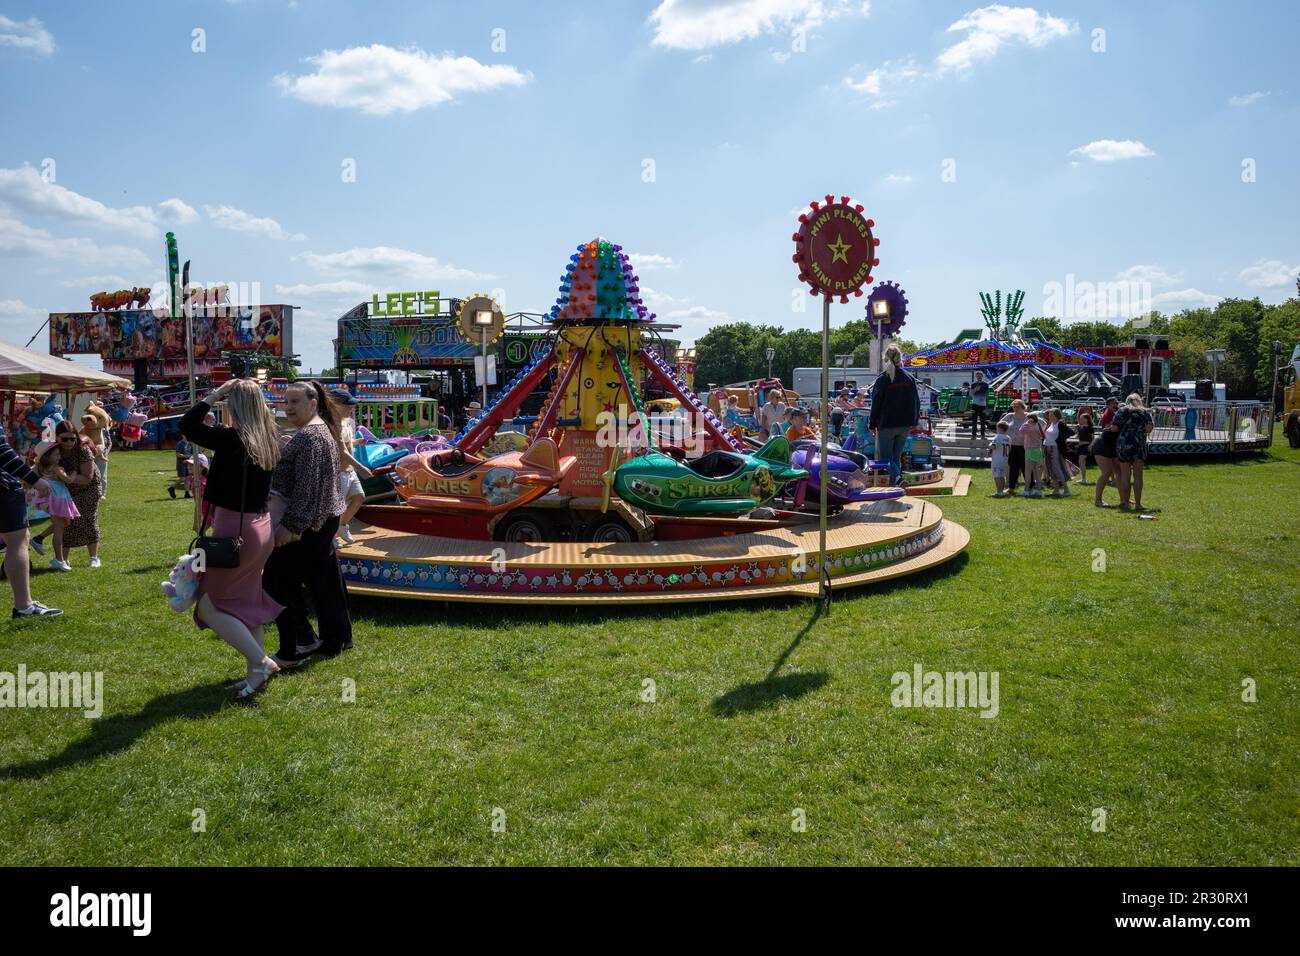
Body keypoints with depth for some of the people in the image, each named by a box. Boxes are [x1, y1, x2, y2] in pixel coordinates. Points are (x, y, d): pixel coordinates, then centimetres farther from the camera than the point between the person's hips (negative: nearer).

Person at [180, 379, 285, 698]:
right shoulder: (268, 442, 3)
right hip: (261, 526, 8)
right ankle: (256, 672, 23)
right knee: (245, 602, 19)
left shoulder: (232, 438, -19)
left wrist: (214, 396, -6)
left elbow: (187, 425, -11)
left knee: (209, 605, 5)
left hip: (234, 530, -8)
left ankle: (259, 662, -2)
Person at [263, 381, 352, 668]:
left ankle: (296, 648, -1)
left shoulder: (308, 435, -17)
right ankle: (337, 638, 23)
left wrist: (290, 524, -26)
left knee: (278, 582, -3)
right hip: (325, 518, 10)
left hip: (305, 525, -10)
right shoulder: (324, 429, 15)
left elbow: (305, 486, -24)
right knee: (324, 580, 15)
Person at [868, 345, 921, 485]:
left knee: (886, 457, 1)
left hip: (887, 424, -4)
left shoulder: (882, 379, -8)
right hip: (905, 425, 5)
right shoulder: (909, 378, 6)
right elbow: (916, 402, 12)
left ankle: (896, 475, -25)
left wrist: (872, 425, 1)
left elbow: (876, 404, -7)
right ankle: (896, 482, 12)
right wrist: (915, 421, 22)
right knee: (896, 456, 15)